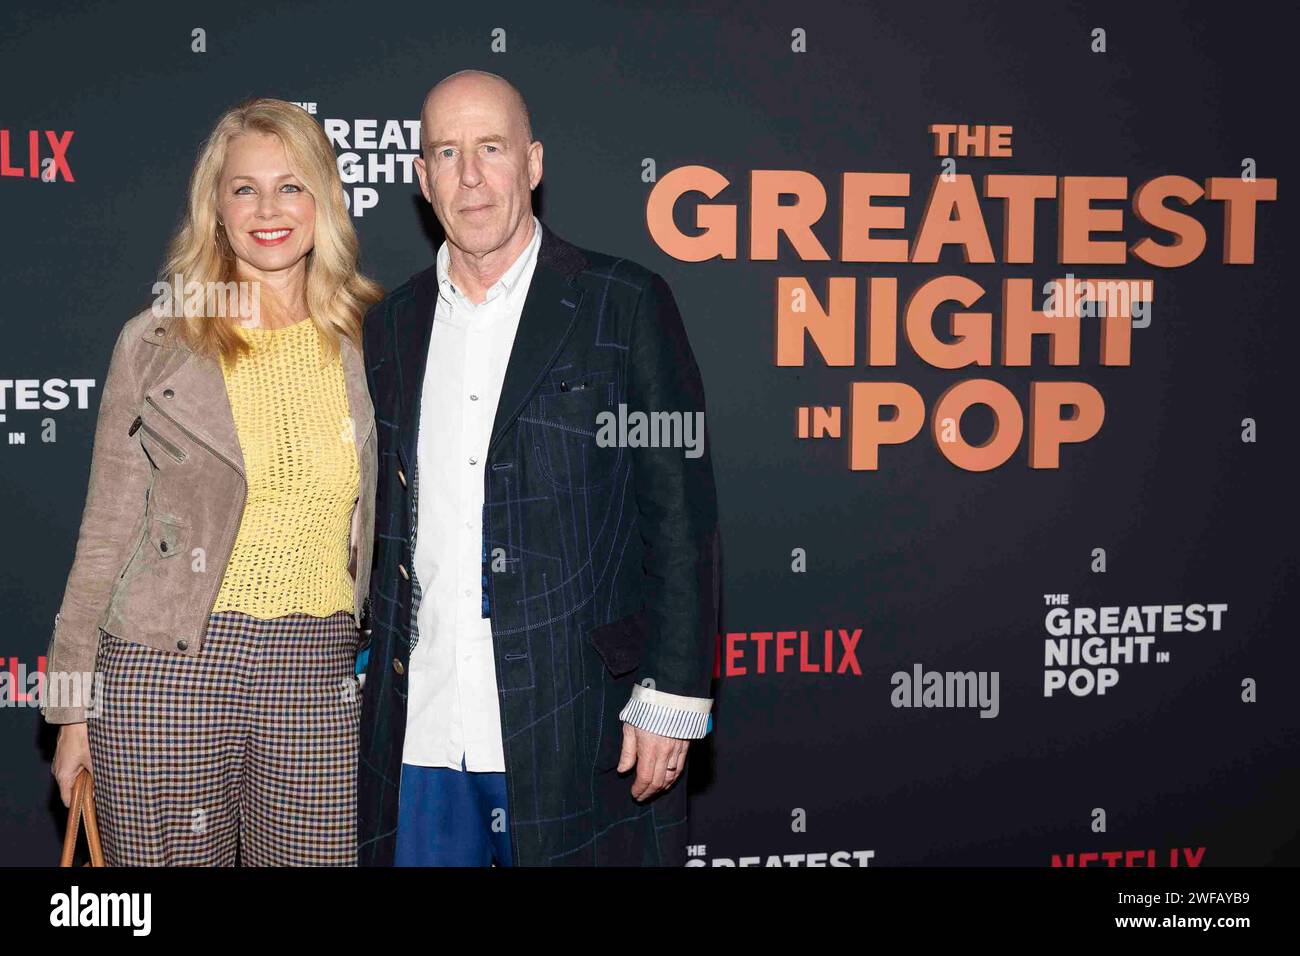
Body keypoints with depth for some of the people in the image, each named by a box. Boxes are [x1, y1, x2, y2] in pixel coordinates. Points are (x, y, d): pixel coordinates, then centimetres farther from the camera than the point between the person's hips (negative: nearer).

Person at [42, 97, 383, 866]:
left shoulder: (367, 341, 8)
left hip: (318, 683, 2)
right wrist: (73, 704, 4)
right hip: (167, 667, -1)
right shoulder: (157, 341, 3)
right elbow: (107, 528, 5)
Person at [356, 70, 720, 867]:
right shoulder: (392, 326, 12)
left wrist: (670, 699, -9)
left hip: (573, 732, -4)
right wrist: (361, 671, 11)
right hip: (416, 735, 4)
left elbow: (682, 514, -5)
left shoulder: (624, 306, -2)